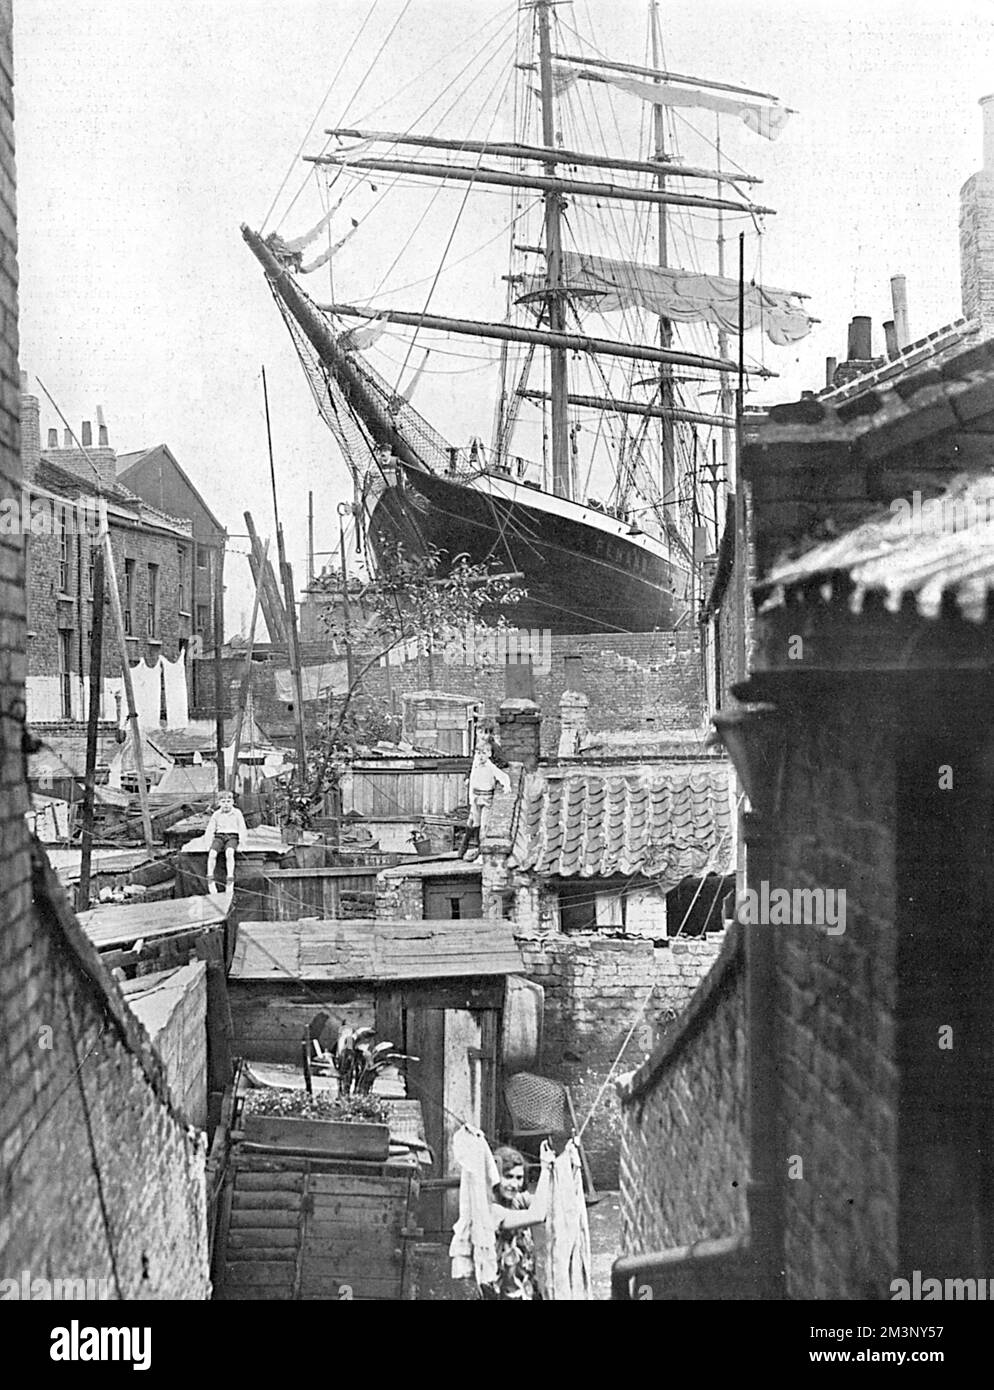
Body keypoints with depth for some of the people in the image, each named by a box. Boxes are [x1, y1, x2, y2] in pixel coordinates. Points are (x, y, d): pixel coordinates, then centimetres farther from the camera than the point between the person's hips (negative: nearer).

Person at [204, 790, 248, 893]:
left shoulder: (237, 813, 10)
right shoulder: (216, 815, 16)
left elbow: (242, 829, 7)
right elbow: (209, 830, 16)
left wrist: (241, 843, -6)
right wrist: (208, 844, 1)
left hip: (232, 836, -3)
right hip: (219, 836, 3)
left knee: (229, 853, -36)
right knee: (212, 853, -30)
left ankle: (230, 880, -38)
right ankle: (210, 879, -26)